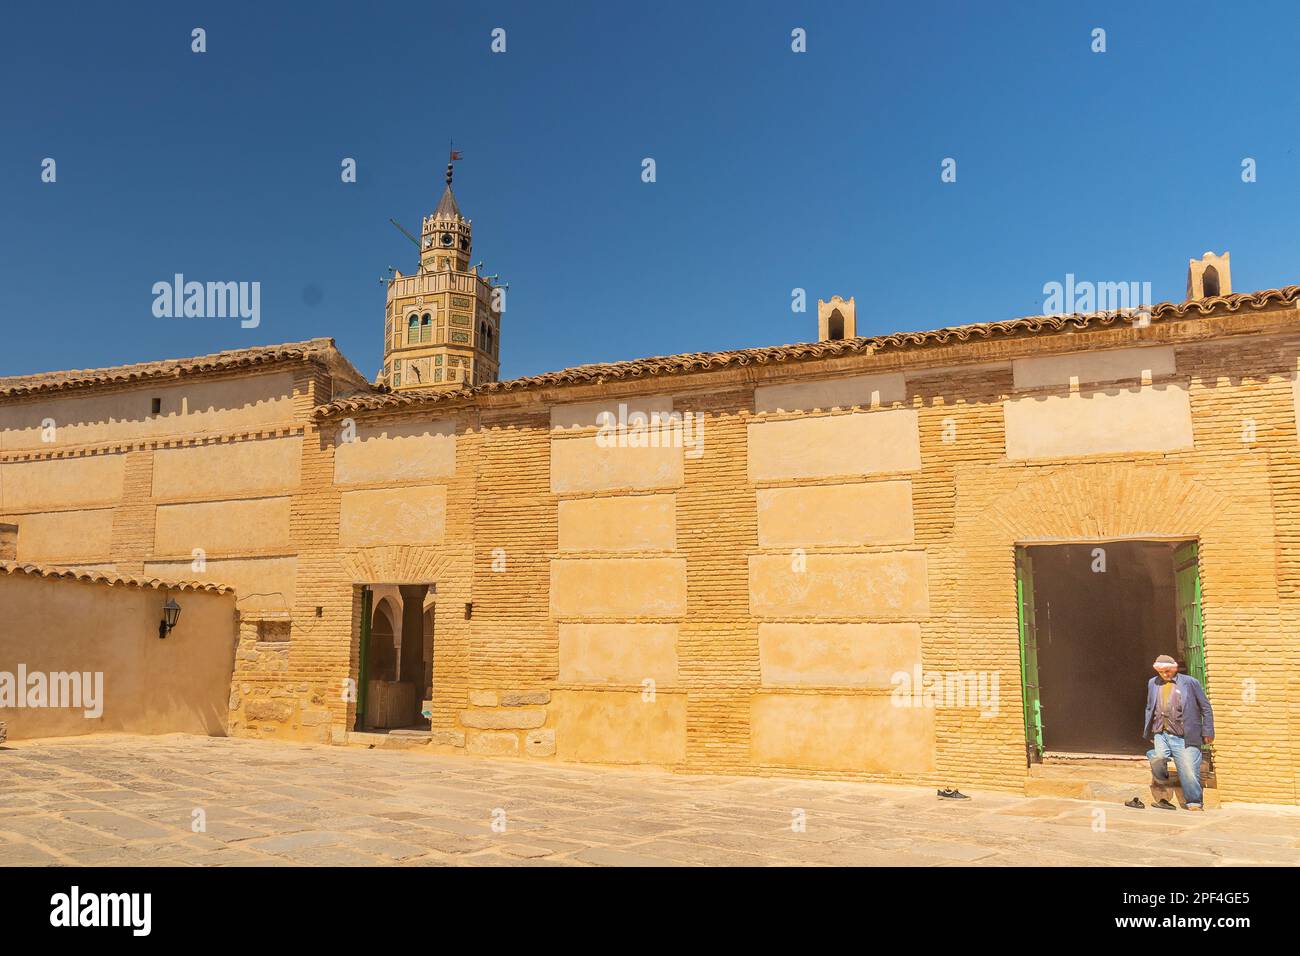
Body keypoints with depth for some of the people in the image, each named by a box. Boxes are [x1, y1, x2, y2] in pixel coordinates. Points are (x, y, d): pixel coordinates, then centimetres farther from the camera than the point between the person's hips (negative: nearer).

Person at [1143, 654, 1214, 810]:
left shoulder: (1190, 682, 2)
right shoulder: (1153, 683, 14)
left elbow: (1206, 708, 5)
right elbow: (1149, 708, 21)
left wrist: (1207, 732, 1)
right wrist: (1148, 732, 14)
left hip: (1183, 737, -2)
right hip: (1160, 733, 2)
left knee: (1189, 771, -5)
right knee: (1158, 757, -23)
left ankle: (1194, 804, 15)